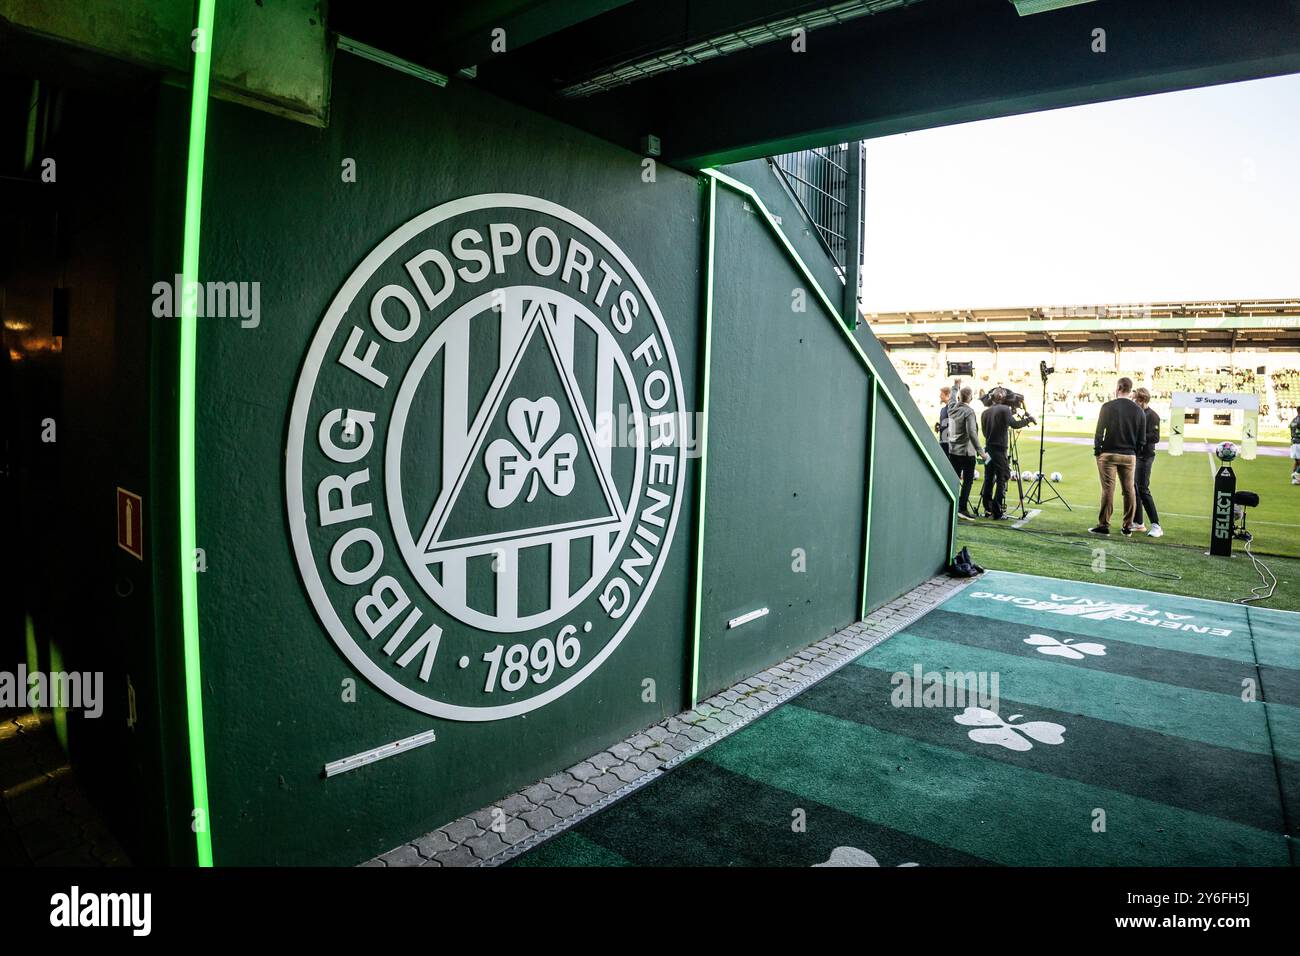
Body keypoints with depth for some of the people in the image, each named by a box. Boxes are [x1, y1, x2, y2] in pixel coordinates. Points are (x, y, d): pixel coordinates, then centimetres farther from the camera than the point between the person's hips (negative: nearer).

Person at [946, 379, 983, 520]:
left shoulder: (952, 408, 4)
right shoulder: (969, 412, -15)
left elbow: (952, 397, 29)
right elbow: (972, 433, -23)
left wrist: (955, 386, 45)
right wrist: (980, 451, -21)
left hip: (952, 451, 7)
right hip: (966, 452, -7)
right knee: (968, 481, -1)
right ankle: (962, 508, -5)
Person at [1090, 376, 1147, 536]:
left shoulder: (1108, 407, -6)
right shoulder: (1139, 411, 4)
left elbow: (1099, 432, -8)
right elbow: (1142, 440, 5)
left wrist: (1097, 451, 1)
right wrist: (1136, 454, 15)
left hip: (1108, 454, -3)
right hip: (1129, 456, 3)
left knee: (1108, 490, -1)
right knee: (1129, 490, 10)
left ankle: (1104, 525, 1)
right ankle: (1127, 526, 16)